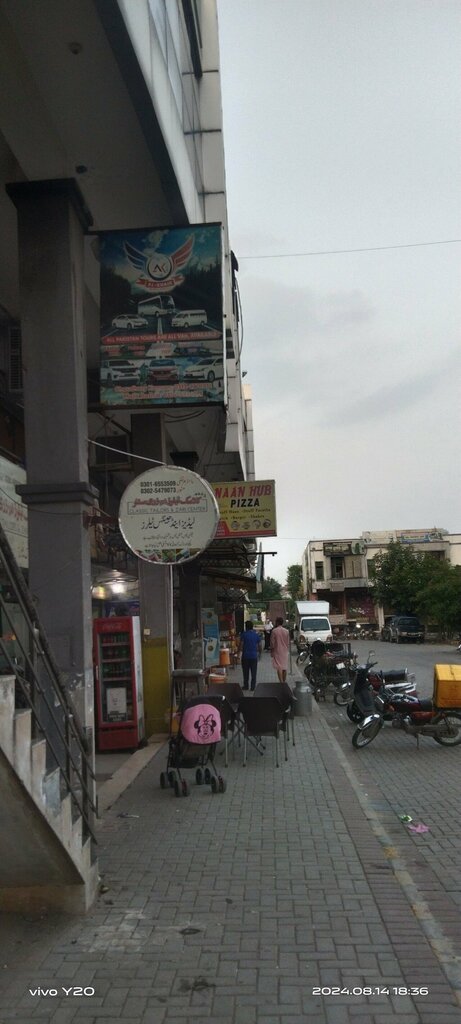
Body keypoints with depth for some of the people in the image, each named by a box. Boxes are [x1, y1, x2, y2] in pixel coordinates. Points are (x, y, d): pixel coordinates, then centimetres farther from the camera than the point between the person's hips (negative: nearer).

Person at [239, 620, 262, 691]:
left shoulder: (244, 634, -6)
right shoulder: (256, 634, 2)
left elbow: (241, 645, -12)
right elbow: (259, 645, 6)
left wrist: (240, 652, 3)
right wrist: (259, 653, 19)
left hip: (245, 656, -1)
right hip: (254, 656, 2)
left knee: (245, 672, 10)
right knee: (253, 673, 6)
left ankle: (246, 686, 14)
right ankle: (253, 686, 5)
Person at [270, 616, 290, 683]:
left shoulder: (274, 631, -10)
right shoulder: (286, 631, 2)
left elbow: (272, 642, -7)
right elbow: (288, 642, 8)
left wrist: (271, 651, 5)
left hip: (277, 651, -4)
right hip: (285, 651, 4)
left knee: (279, 667, -7)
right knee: (284, 667, 14)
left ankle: (281, 682, -16)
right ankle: (284, 681, 21)